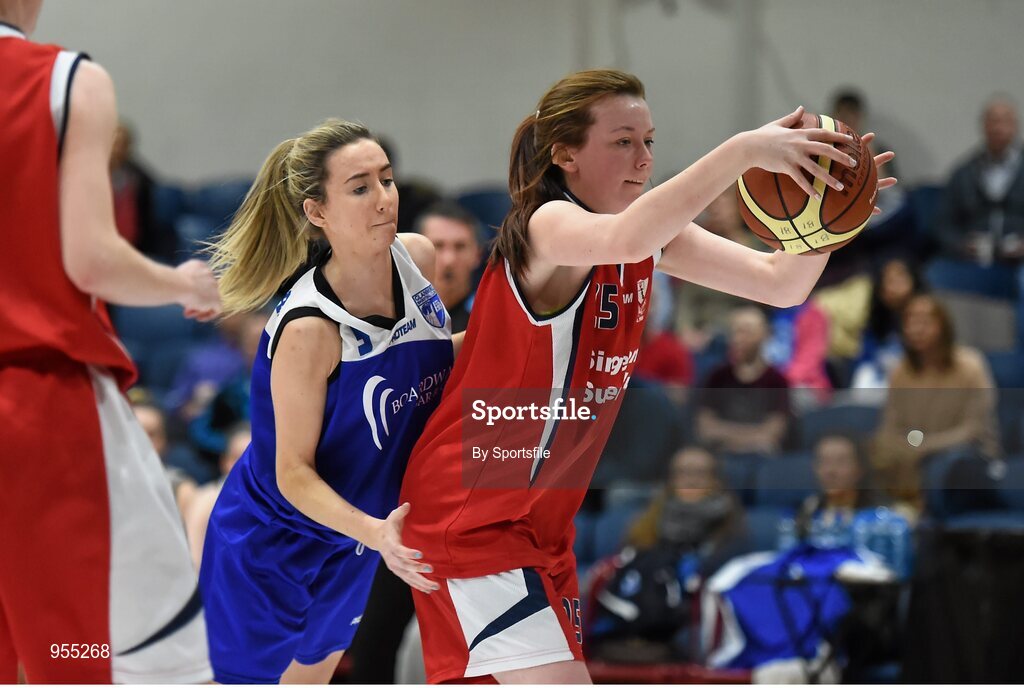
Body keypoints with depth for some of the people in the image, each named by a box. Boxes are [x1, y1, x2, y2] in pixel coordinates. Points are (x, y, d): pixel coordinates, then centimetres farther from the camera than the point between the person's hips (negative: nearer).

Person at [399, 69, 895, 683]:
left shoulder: (655, 237, 5)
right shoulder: (547, 225, -19)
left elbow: (782, 283, -2)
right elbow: (624, 238, -44)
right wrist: (743, 150, -50)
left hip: (541, 519, 9)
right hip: (470, 512, -9)